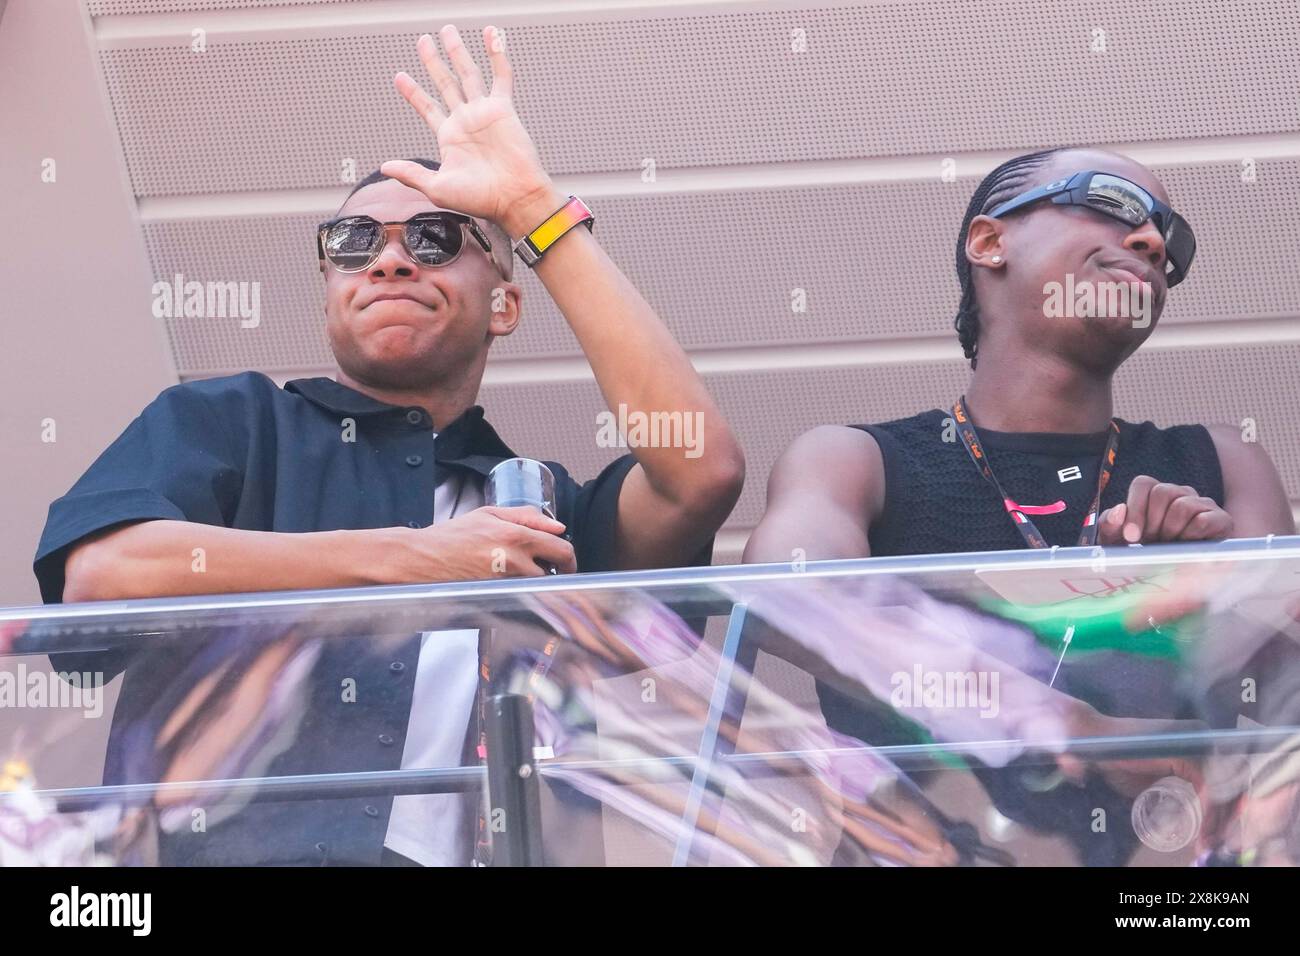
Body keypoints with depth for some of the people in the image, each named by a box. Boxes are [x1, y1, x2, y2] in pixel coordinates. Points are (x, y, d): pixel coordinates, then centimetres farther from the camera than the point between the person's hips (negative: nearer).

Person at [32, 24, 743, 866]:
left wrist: (534, 204, 6)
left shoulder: (542, 507, 20)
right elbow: (103, 573, -2)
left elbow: (703, 472, 2)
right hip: (216, 843, -2)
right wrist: (413, 557, -2)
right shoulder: (227, 420, 15)